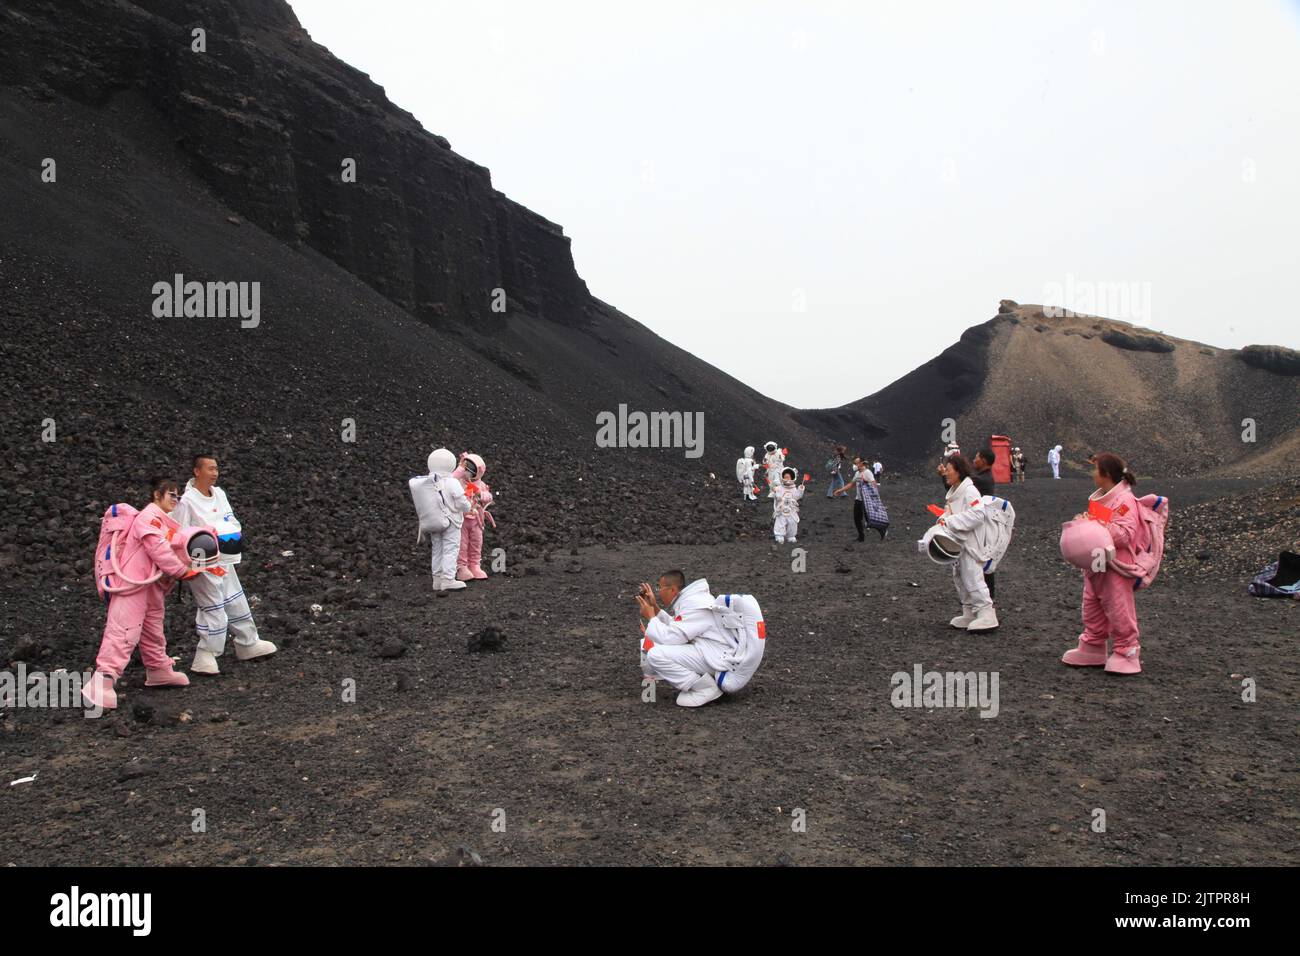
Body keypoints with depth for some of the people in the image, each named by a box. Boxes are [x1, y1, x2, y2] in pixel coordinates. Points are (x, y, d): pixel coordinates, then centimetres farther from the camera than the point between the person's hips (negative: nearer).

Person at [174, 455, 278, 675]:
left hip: (224, 561, 8)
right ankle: (204, 657, 6)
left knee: (236, 603, 17)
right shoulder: (187, 501, -15)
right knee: (213, 609, -6)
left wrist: (236, 533, 0)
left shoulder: (219, 494, 8)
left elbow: (232, 521, 17)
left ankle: (248, 645, 32)